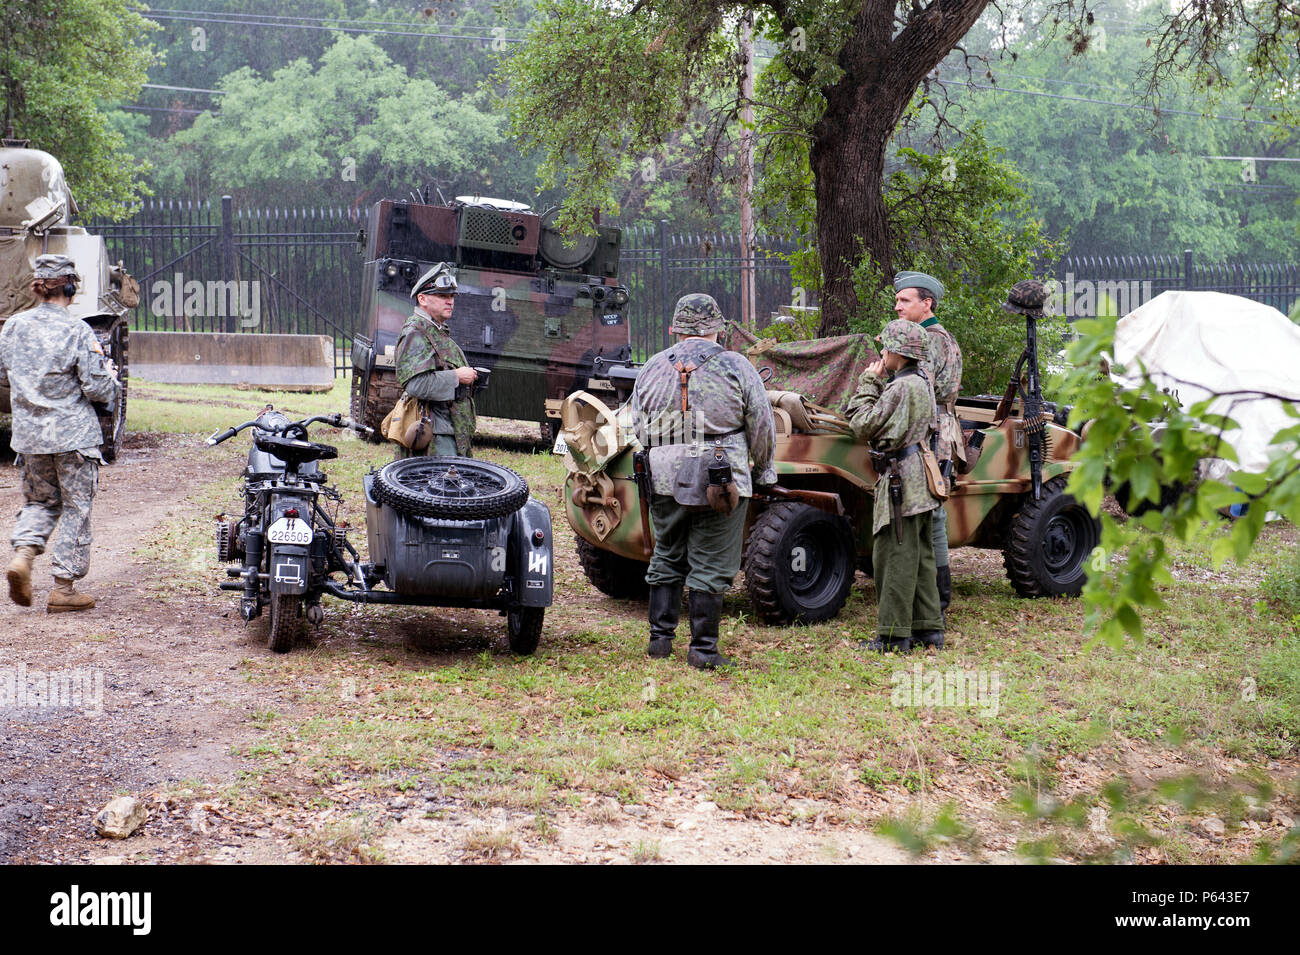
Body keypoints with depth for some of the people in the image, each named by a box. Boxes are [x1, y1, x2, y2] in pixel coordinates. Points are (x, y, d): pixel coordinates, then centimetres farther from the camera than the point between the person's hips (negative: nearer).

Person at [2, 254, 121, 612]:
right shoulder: (77, 331, -14)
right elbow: (96, 387, -14)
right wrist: (112, 379, 7)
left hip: (29, 433, 5)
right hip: (73, 433, -5)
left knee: (39, 500, 21)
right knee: (75, 506, 5)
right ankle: (63, 588, 6)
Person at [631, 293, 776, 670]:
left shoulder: (653, 368, 7)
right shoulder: (736, 367, -3)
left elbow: (639, 427, 12)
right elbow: (762, 428, -1)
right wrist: (762, 470, 14)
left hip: (665, 481, 3)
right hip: (722, 481, -3)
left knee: (666, 560, 18)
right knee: (711, 568, 2)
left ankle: (660, 638, 20)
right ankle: (702, 649, 3)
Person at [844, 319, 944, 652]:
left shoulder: (900, 388, -17)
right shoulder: (921, 383, 15)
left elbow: (864, 427, -13)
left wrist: (869, 383, -6)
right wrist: (875, 384, 8)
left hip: (901, 483, -10)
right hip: (920, 485, 10)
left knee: (894, 558, -6)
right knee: (920, 557, 14)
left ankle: (893, 634, -3)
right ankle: (928, 627, 18)